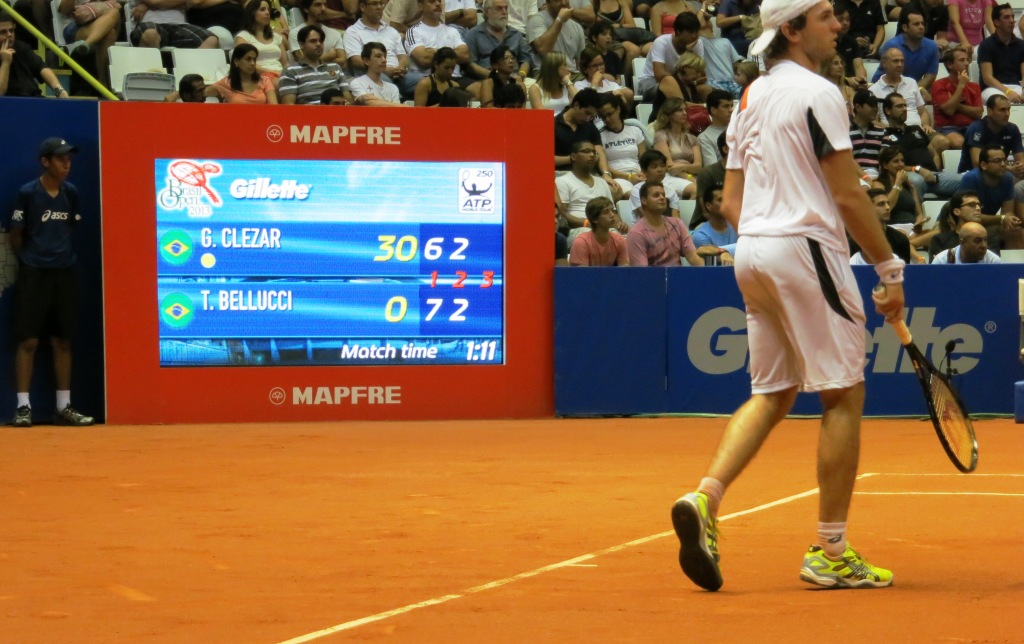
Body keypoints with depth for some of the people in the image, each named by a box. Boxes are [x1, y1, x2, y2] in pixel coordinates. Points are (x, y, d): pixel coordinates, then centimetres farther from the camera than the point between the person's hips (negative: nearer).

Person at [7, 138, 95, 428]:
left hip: (63, 273, 4)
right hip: (34, 274, -4)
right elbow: (15, 235, -1)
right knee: (28, 341, -5)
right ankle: (23, 406, -1)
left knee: (63, 340, 7)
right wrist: (28, 261, 6)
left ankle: (64, 406, 12)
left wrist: (61, 254, 10)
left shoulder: (70, 192, 5)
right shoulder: (27, 193, -8)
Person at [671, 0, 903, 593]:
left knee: (774, 393, 14)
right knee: (843, 395, 0)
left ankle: (706, 498, -6)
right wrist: (891, 268, -8)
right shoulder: (817, 94, -11)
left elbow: (731, 200, 16)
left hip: (752, 253, 8)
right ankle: (831, 553, 2)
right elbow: (848, 196, -14)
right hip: (806, 248, -8)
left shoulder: (752, 97, 14)